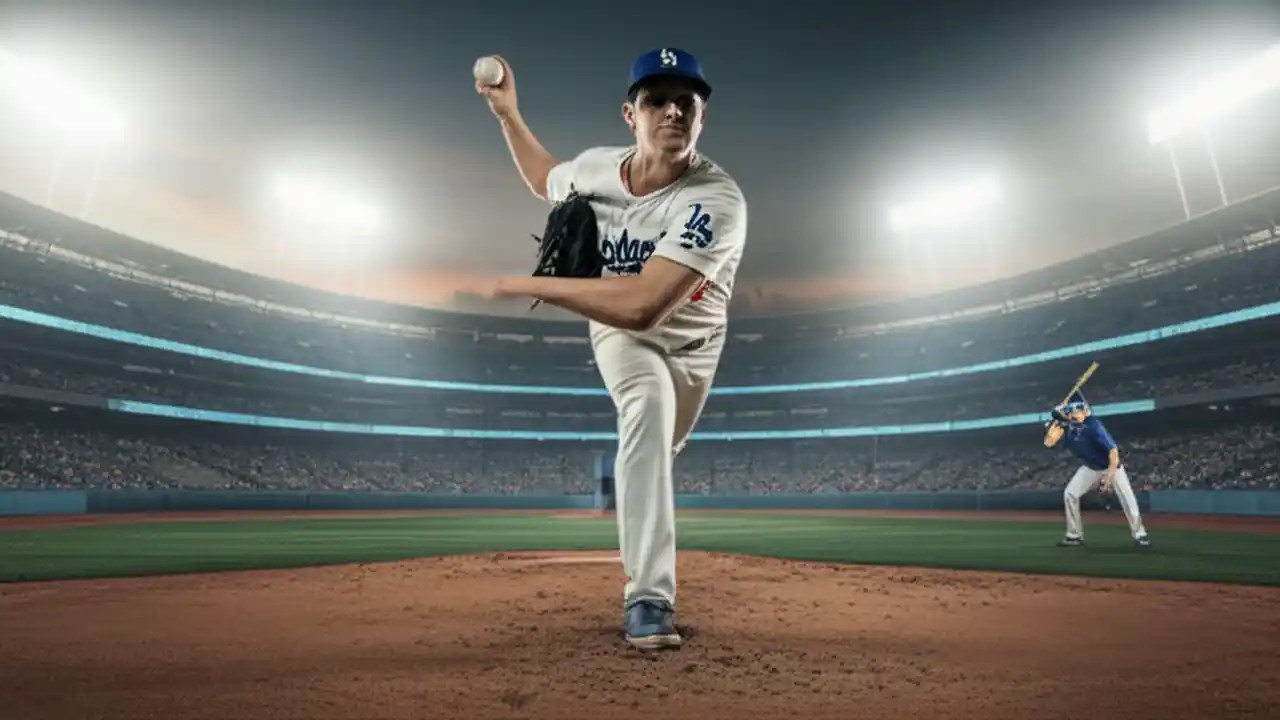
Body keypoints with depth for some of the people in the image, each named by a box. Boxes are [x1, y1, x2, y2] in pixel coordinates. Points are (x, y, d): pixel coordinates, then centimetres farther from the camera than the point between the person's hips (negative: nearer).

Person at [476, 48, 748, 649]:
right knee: (650, 404, -32)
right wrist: (507, 113, 1)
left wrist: (530, 285, -38)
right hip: (616, 330, 1)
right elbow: (546, 181, 10)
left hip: (690, 343, 0)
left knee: (655, 452, 18)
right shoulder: (595, 167, -18)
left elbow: (642, 306, -46)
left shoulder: (717, 199, -35)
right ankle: (649, 597, -27)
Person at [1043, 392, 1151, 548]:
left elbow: (1113, 451, -34)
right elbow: (1048, 442, -23)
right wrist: (1056, 420, -29)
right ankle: (1074, 535, 4)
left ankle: (1139, 534, 4)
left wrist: (1108, 477, -37)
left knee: (1126, 497, -16)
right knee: (1070, 493, -6)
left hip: (1111, 466, -5)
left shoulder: (1093, 425, -32)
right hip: (1090, 468, 5)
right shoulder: (1066, 425, -15)